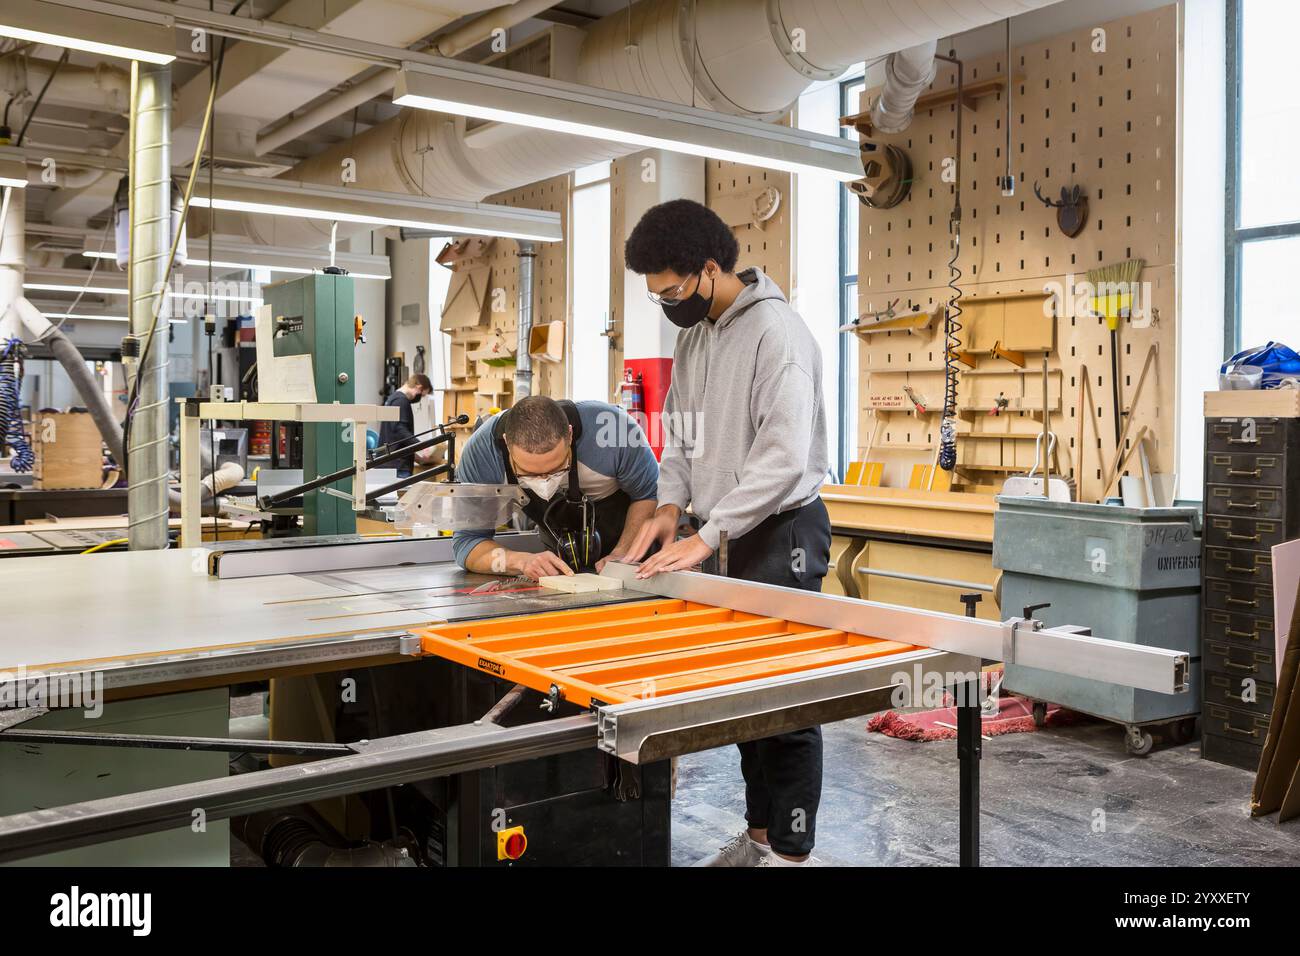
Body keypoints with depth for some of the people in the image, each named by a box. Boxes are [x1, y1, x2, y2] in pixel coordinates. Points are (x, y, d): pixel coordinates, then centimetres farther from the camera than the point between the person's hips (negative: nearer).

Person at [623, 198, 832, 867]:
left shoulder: (774, 332, -18)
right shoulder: (693, 334, 10)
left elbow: (784, 458, -25)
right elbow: (680, 433, 16)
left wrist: (706, 537, -24)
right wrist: (671, 503, -1)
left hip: (781, 531, -8)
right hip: (727, 534, 9)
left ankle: (792, 850, 12)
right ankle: (757, 836, 28)